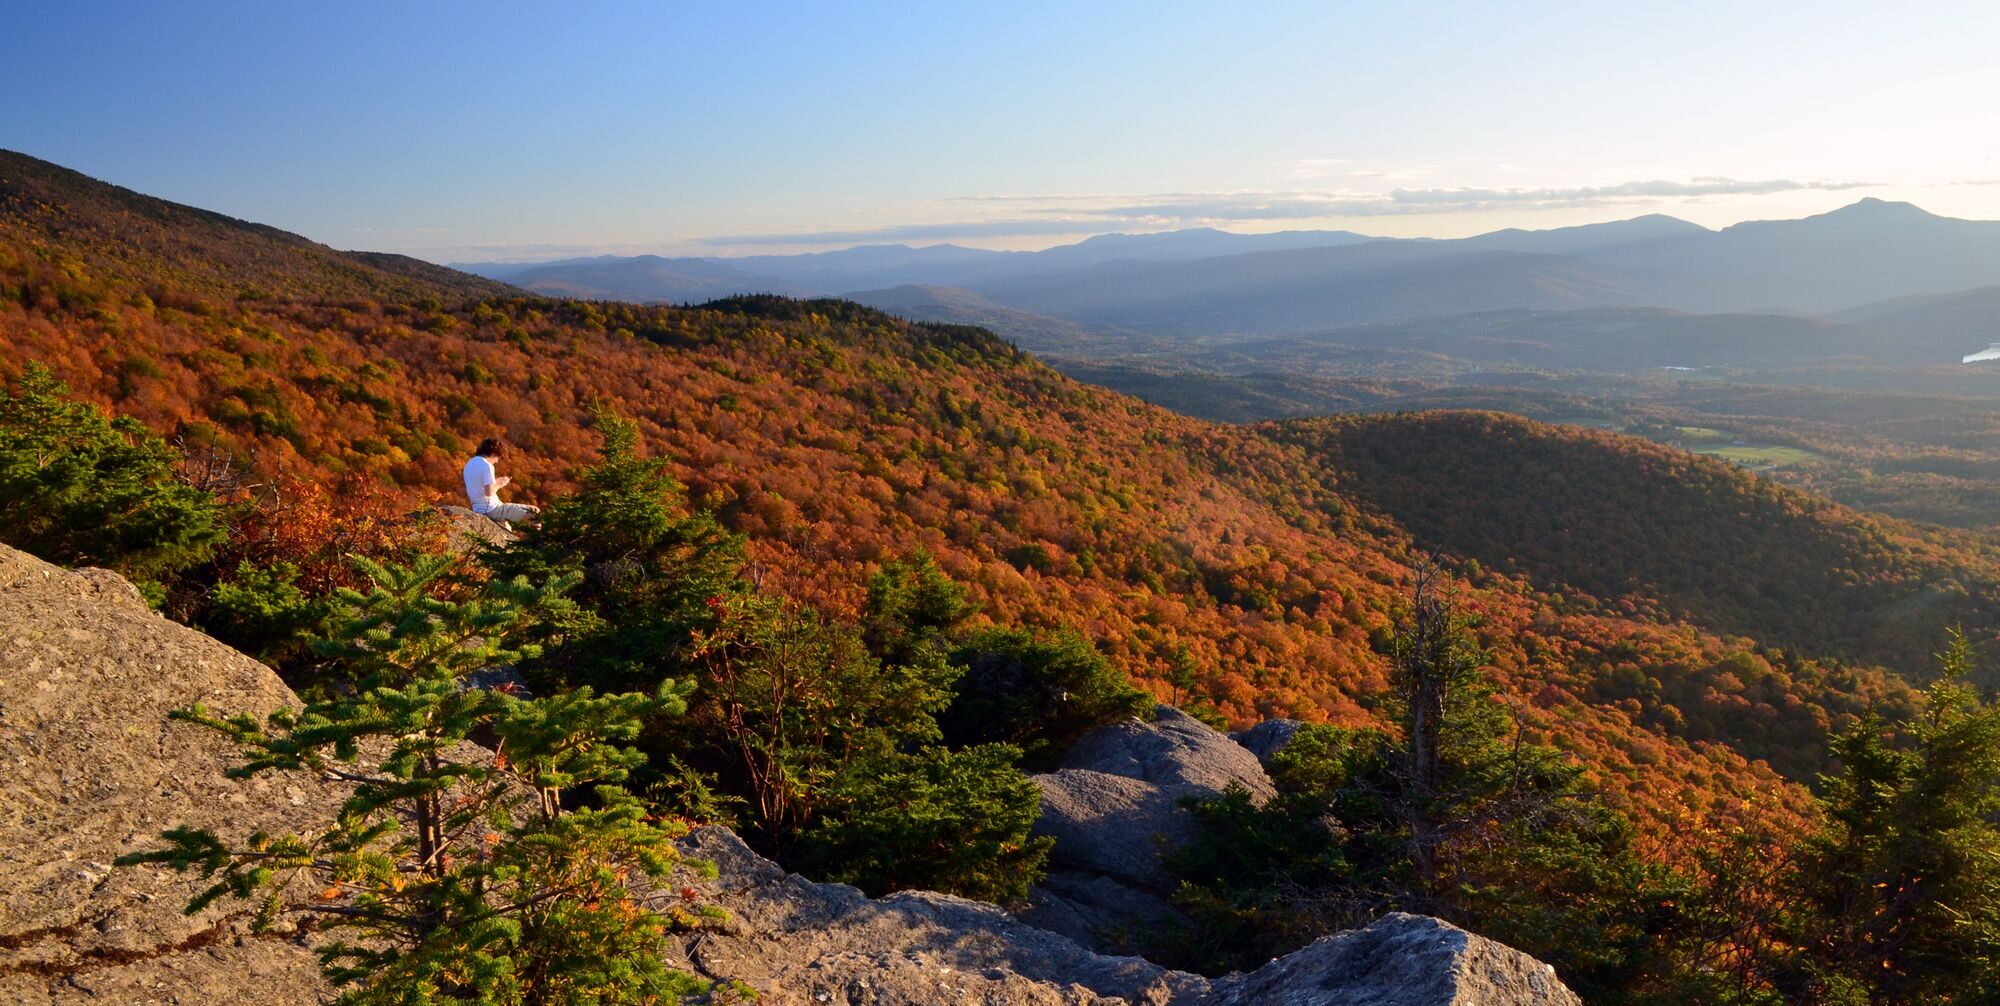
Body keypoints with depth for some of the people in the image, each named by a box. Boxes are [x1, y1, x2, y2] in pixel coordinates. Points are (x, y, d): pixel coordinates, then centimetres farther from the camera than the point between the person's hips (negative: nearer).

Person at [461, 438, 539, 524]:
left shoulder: (470, 464, 10)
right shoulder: (487, 466, -17)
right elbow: (489, 492, -25)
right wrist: (499, 484, -7)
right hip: (492, 510, -10)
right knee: (534, 511, -10)